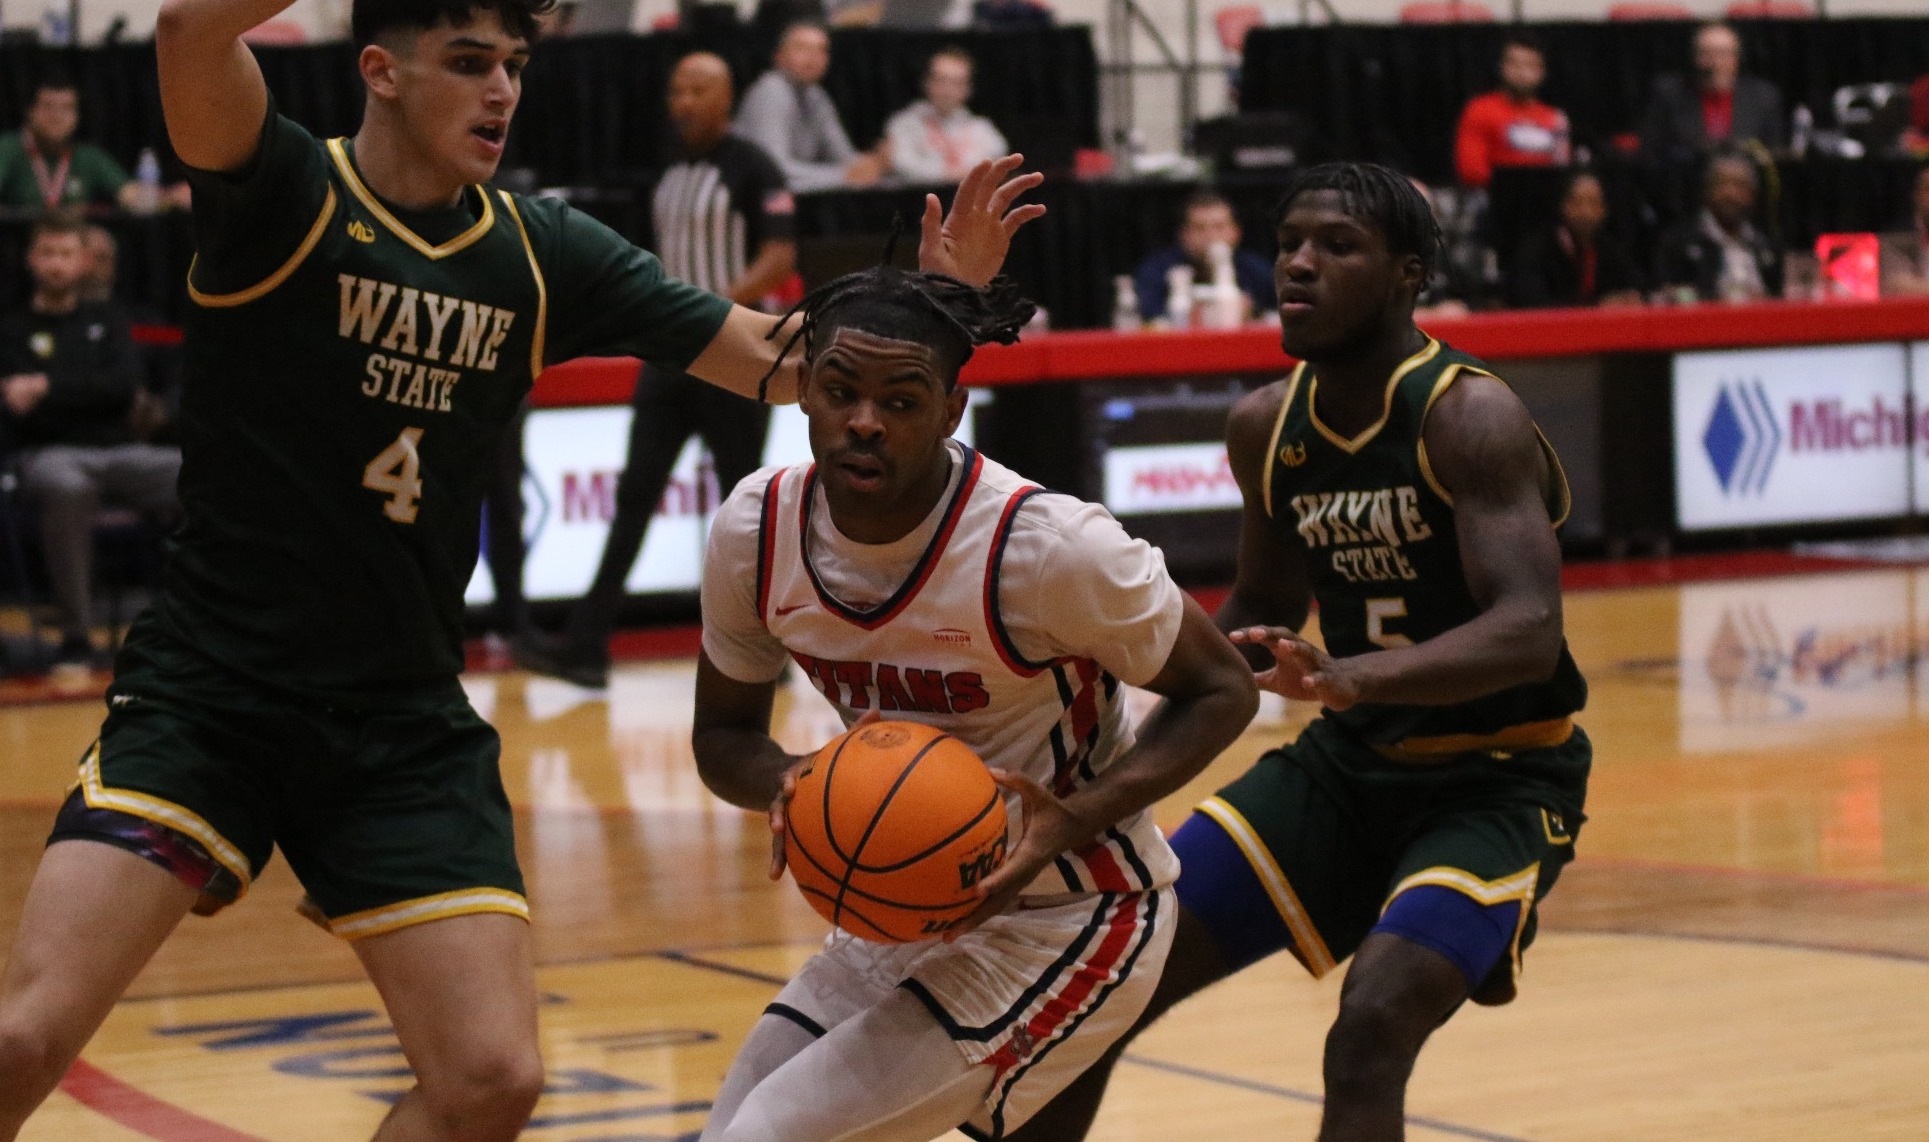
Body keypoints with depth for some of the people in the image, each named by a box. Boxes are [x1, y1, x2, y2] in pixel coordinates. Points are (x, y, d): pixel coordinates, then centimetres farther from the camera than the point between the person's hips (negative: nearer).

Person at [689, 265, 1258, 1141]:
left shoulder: (1047, 545, -25)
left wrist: (1070, 821, -27)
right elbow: (723, 733, 5)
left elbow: (1220, 692, -13)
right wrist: (789, 787, -19)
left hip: (1060, 919, -7)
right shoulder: (754, 530, -10)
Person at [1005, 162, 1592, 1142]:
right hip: (1349, 764, 7)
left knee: (1371, 1031, -29)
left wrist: (1354, 676, -49)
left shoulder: (1470, 417, -21)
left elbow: (1531, 635, -34)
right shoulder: (1266, 427, -1)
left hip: (1500, 778, -7)